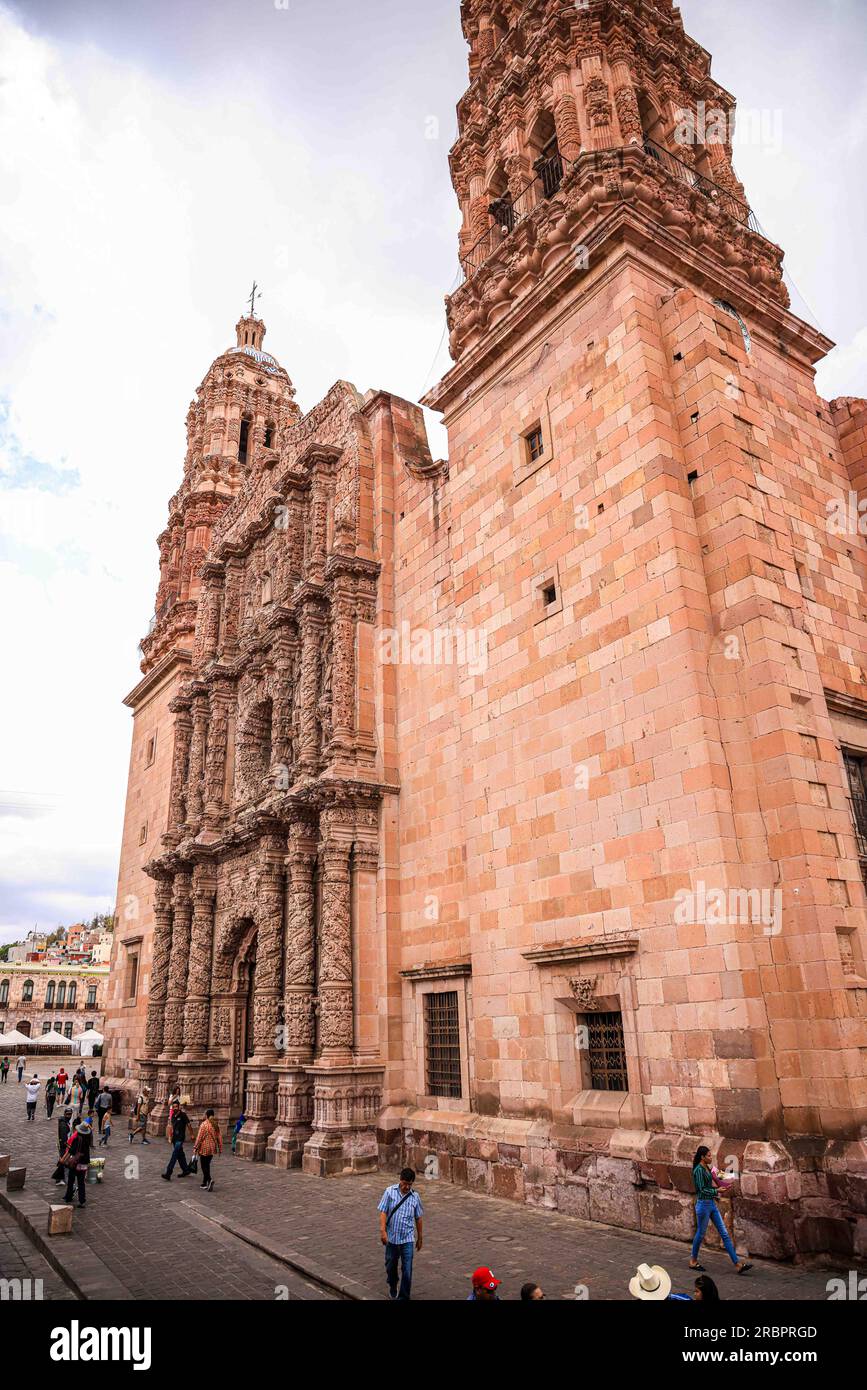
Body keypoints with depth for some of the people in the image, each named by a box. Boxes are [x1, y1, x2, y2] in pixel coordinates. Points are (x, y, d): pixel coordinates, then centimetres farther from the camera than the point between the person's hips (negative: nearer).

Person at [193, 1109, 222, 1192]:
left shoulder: (204, 1124, -14)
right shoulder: (216, 1125, 5)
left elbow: (199, 1137, -14)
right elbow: (219, 1137, 7)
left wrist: (195, 1148, -5)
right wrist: (220, 1148, 14)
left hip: (204, 1148, -6)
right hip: (212, 1148, 6)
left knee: (204, 1166, -1)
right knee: (207, 1165, 18)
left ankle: (209, 1180, -20)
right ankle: (205, 1183, 23)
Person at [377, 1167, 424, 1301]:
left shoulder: (415, 1197, -3)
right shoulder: (390, 1192, -8)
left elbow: (419, 1218, 7)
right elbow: (383, 1212, -10)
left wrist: (420, 1238, 12)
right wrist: (382, 1231, -20)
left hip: (407, 1239, 0)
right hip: (391, 1238, 0)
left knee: (407, 1270, -2)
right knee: (391, 1266, 18)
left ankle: (403, 1298, 13)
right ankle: (392, 1285, 47)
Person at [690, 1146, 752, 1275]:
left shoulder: (707, 1168, 10)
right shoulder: (699, 1170, -18)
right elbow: (702, 1190, -23)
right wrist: (717, 1191, -27)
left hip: (712, 1204, 9)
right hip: (703, 1204, -9)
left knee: (725, 1234, 5)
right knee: (700, 1234, 5)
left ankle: (737, 1264, 4)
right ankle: (693, 1261, 22)